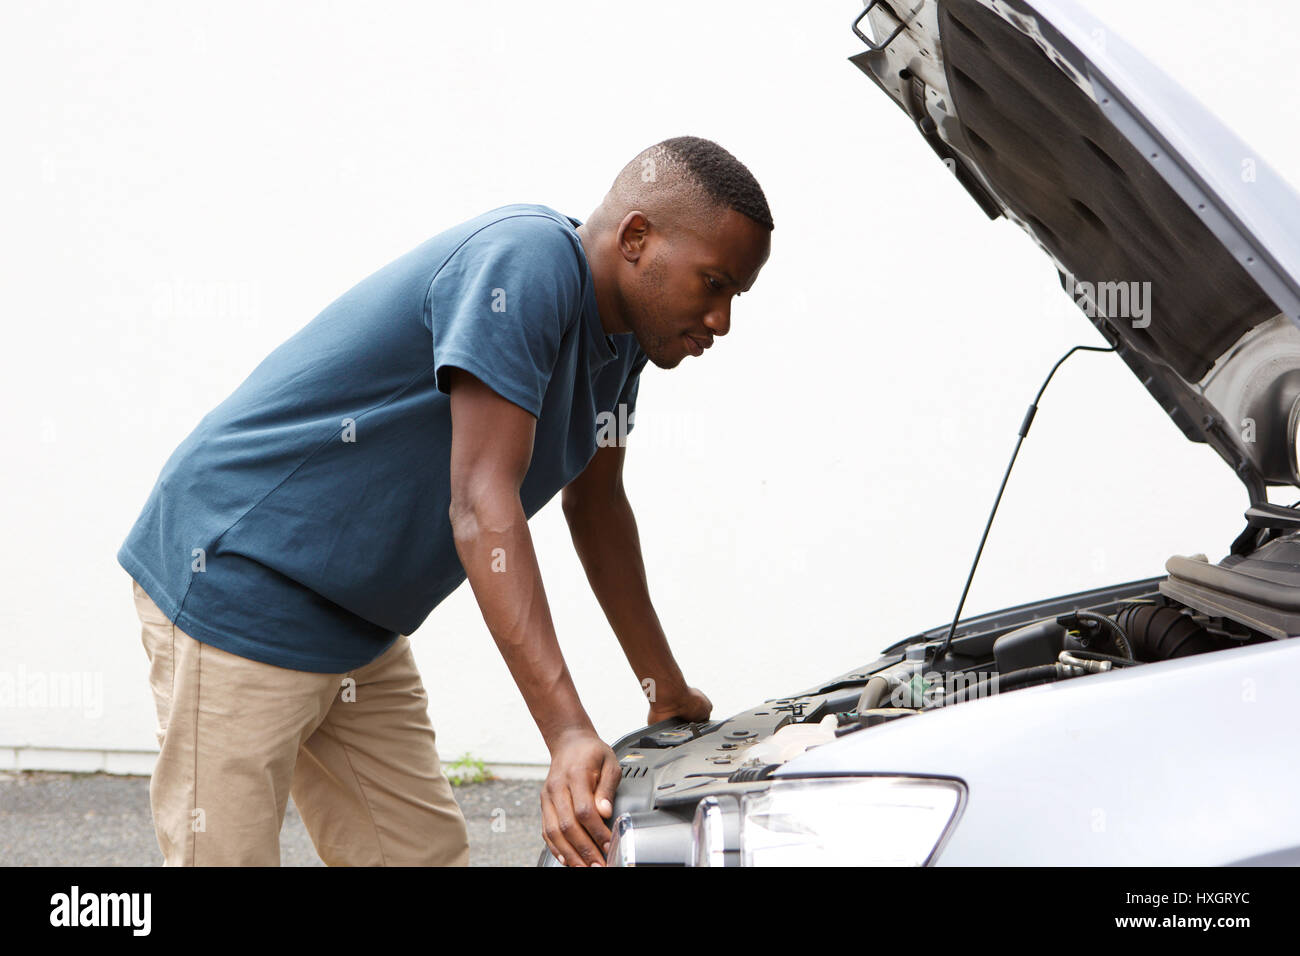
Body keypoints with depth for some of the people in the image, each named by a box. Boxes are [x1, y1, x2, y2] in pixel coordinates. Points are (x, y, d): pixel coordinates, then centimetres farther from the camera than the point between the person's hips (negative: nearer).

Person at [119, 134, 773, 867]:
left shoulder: (617, 332, 7)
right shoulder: (526, 262, -23)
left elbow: (596, 505, 21)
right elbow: (481, 507, -30)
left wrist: (670, 693, 25)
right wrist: (569, 735, -36)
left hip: (361, 630, 10)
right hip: (238, 584, -10)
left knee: (430, 854, 8)